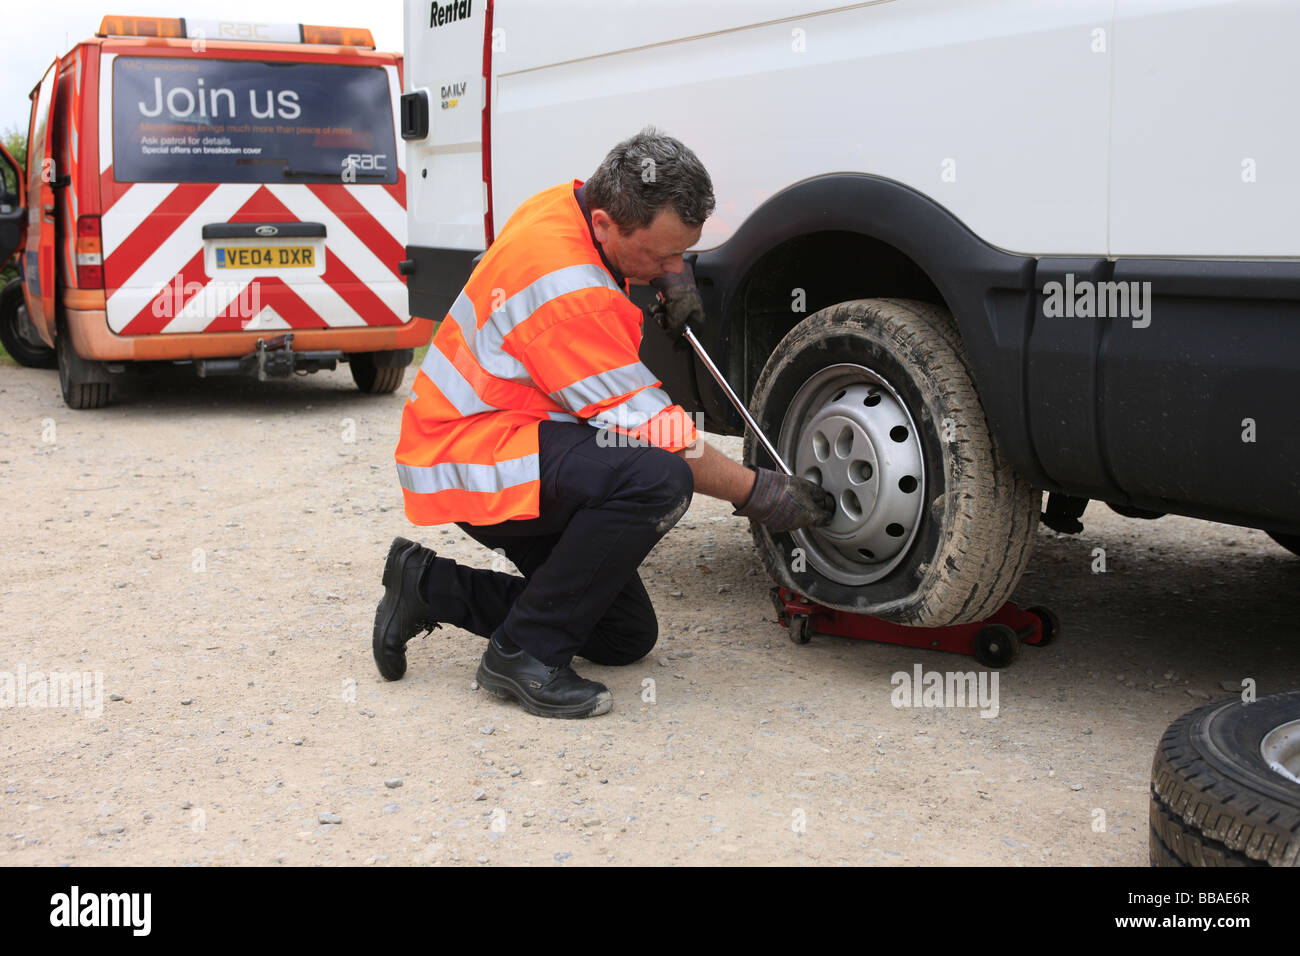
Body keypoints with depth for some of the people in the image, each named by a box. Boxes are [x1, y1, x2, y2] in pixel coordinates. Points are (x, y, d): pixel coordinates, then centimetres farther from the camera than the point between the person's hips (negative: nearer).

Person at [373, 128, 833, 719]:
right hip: (467, 455, -10)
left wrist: (675, 276, 6)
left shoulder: (568, 204, -1)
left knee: (626, 637, 11)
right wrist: (756, 494, -15)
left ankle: (431, 587, 15)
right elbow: (646, 427, -24)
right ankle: (525, 654, -20)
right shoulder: (568, 291, -28)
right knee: (656, 478, -35)